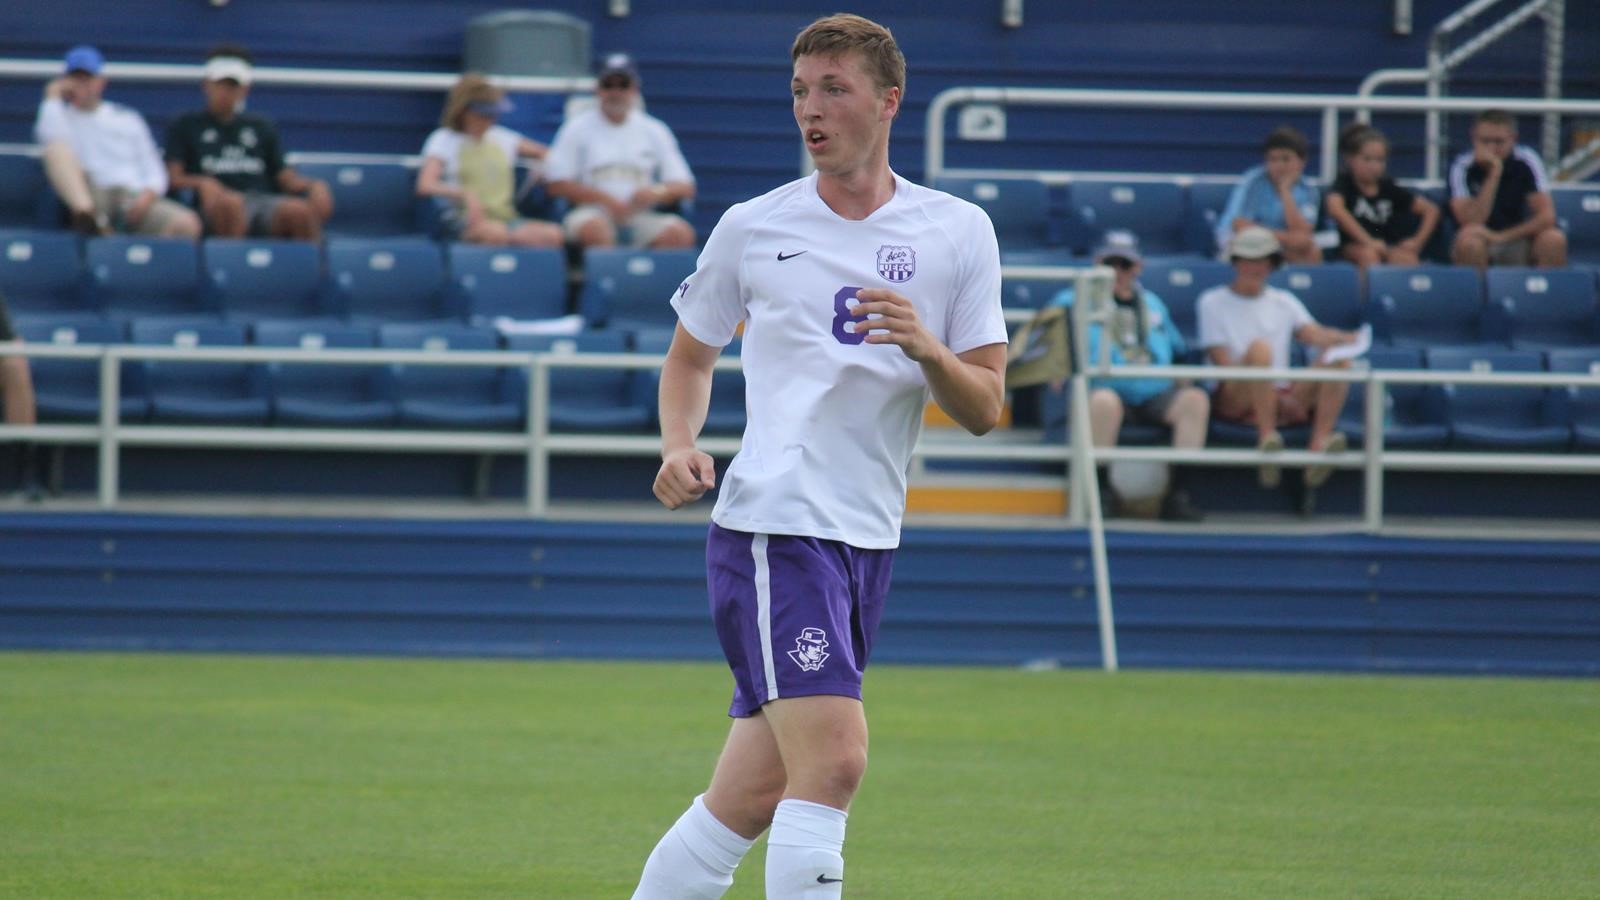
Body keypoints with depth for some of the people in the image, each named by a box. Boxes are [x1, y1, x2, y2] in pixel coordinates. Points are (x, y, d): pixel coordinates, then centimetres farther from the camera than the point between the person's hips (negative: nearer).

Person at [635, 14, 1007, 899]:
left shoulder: (959, 232, 7)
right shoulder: (751, 228, 4)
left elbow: (984, 409, 5)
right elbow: (691, 354, 19)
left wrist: (926, 347, -15)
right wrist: (678, 446, 0)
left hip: (869, 539, 4)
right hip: (773, 522, -4)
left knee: (750, 797, 7)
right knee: (833, 759, -20)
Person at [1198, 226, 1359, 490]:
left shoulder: (1284, 302, 23)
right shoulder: (1213, 303, 9)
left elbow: (1314, 334, 3)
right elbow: (1224, 366, -4)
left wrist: (1342, 339, -22)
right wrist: (1279, 398, -16)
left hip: (1283, 399, 4)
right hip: (1235, 400, -4)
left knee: (1339, 360, -19)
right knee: (1260, 348, -32)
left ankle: (1319, 445, -39)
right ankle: (1266, 437, -40)